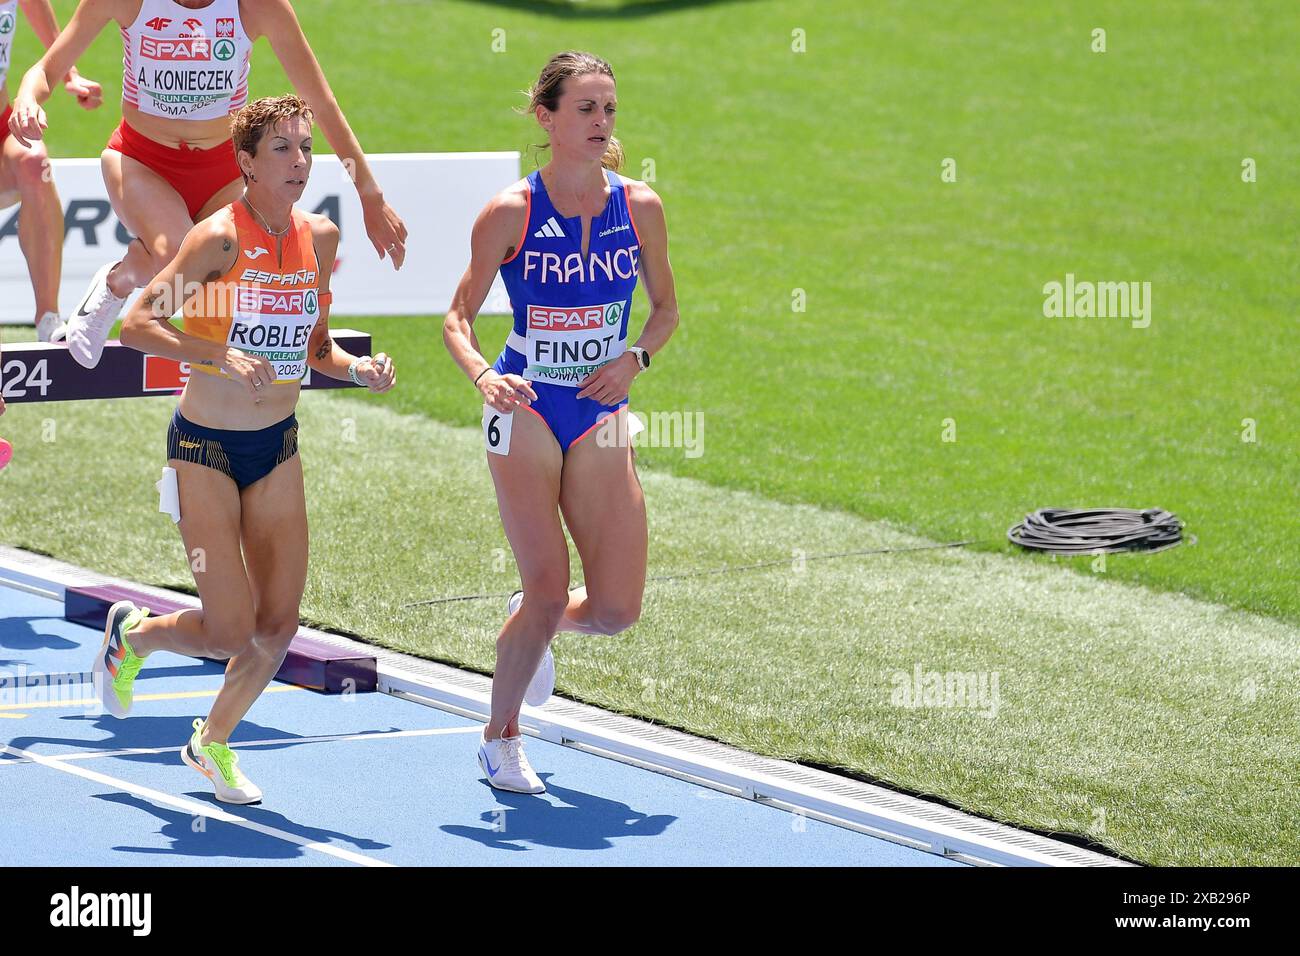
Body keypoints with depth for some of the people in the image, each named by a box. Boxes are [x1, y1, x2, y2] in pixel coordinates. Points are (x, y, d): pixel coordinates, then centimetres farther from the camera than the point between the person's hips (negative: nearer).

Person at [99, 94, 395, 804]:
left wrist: (357, 369, -6)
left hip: (278, 448, 6)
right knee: (230, 633, -8)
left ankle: (212, 743, 29)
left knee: (278, 627, 4)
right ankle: (131, 634, 24)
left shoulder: (319, 238, 2)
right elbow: (136, 325, -22)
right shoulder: (220, 238, -17)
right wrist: (221, 356, -33)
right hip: (207, 449, -6)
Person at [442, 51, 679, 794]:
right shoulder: (511, 212, -10)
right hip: (527, 413, -3)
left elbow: (666, 308, 13)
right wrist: (482, 375, -24)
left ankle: (536, 626, 33)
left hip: (601, 419, 3)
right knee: (549, 594, -10)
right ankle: (501, 737, 13)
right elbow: (458, 318, -4)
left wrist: (636, 358, -7)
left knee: (615, 611, -3)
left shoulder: (640, 207, -1)